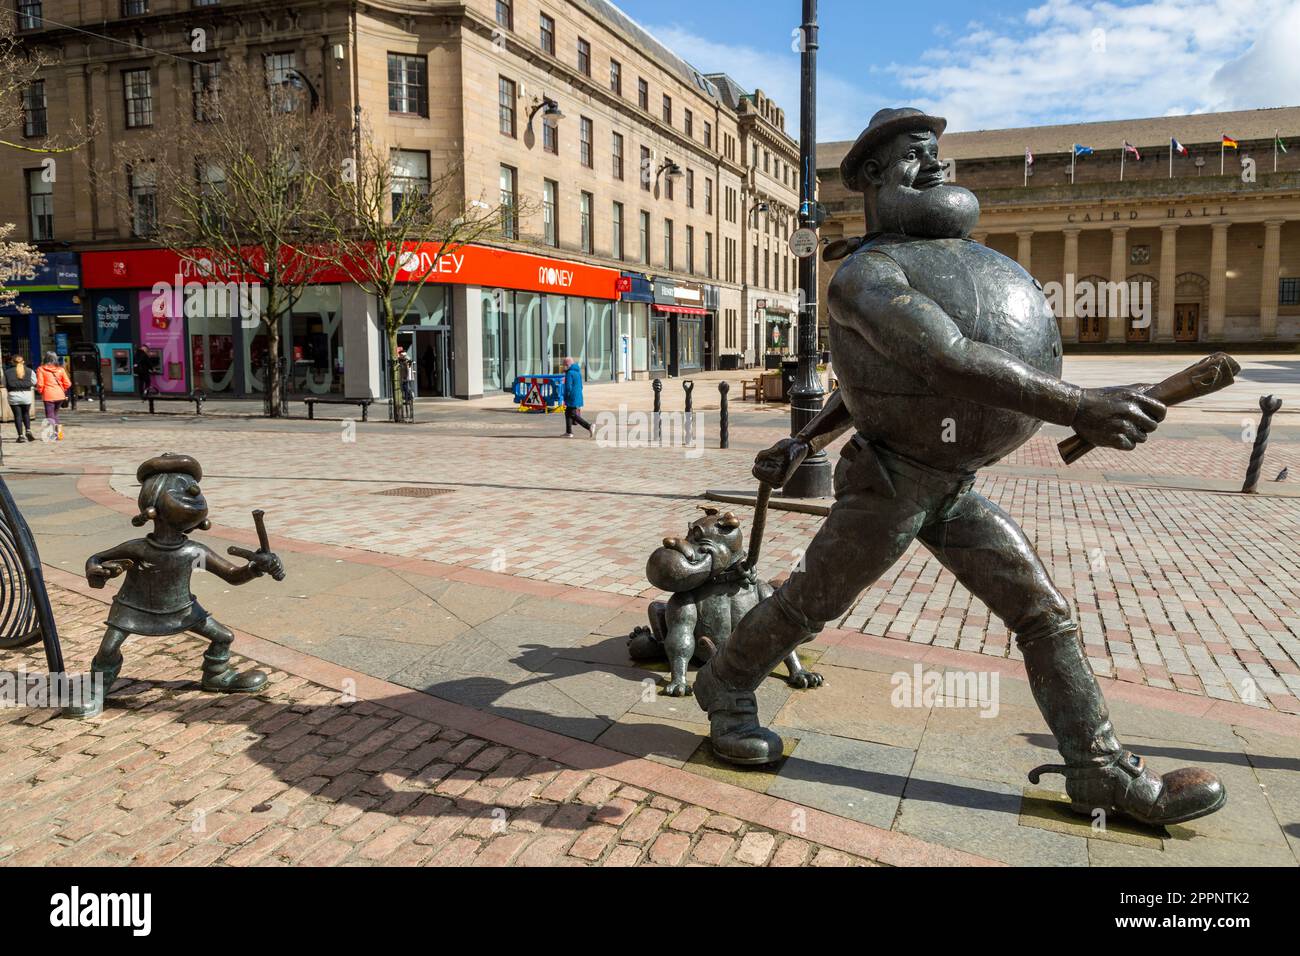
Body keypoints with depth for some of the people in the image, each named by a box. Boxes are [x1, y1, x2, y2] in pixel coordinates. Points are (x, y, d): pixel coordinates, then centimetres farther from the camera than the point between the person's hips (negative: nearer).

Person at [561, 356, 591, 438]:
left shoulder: (570, 373, -16)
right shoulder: (578, 372, 12)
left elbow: (568, 387, -20)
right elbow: (580, 386, 19)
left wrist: (565, 398, -12)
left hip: (572, 398, -9)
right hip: (578, 397, 9)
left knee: (573, 415, -5)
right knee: (568, 413, 15)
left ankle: (589, 426, -14)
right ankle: (569, 432, 17)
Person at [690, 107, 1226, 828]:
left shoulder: (952, 264, 14)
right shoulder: (865, 275, -16)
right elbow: (947, 362, -33)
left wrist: (803, 443, 17)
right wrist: (1079, 406, -37)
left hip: (954, 490, 8)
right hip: (886, 488, -7)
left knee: (1045, 614, 4)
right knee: (806, 604, 7)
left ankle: (1102, 775, 13)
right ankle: (725, 690, 31)